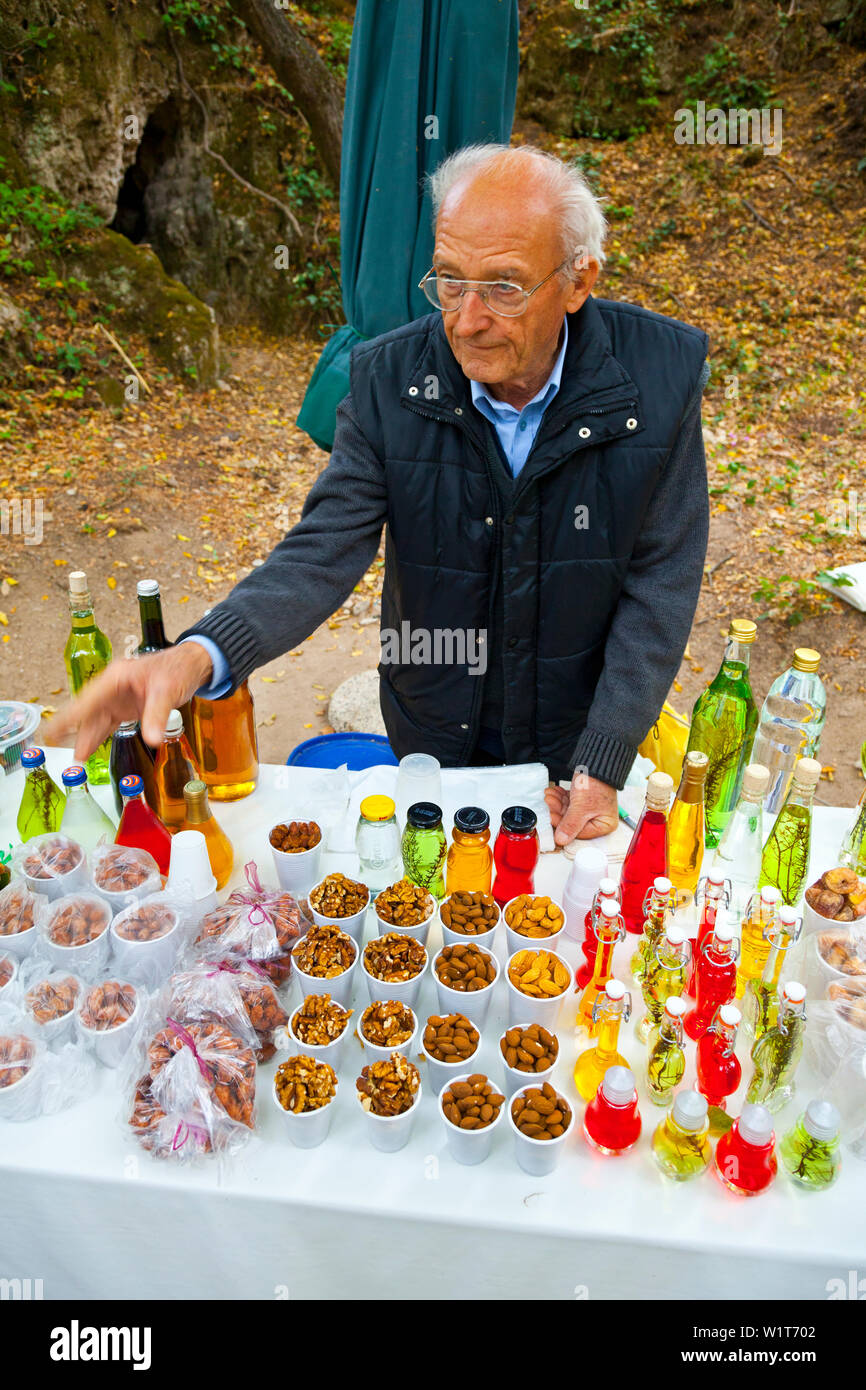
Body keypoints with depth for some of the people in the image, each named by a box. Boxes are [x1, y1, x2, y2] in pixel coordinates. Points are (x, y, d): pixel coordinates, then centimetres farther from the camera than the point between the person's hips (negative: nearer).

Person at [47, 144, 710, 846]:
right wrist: (198, 654, -38)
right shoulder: (389, 379, -16)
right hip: (435, 745, 1)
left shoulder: (662, 372, -18)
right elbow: (323, 553, -19)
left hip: (585, 740, 0)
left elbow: (660, 581, -15)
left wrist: (601, 768, -19)